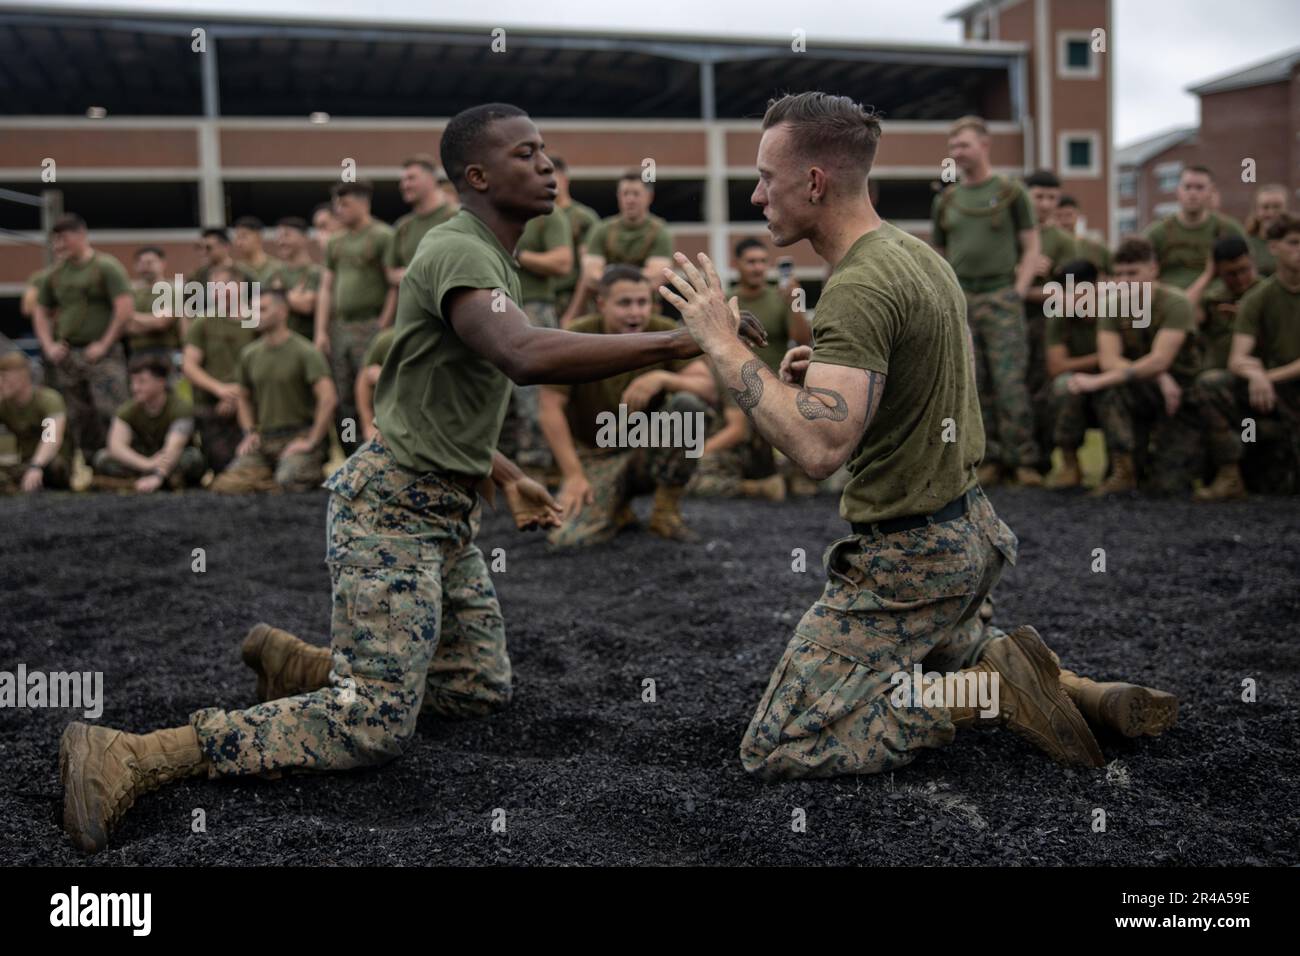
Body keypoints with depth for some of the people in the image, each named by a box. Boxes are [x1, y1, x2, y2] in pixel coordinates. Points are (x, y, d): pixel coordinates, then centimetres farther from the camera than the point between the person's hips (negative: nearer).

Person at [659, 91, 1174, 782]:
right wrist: (827, 374, 4)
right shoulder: (916, 254, 7)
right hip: (968, 531, 10)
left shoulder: (857, 289, -24)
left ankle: (994, 692, -6)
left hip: (908, 561, -10)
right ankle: (1077, 690, 13)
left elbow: (818, 447, -36)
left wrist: (722, 343, -28)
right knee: (956, 658, 38)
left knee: (774, 751, -3)